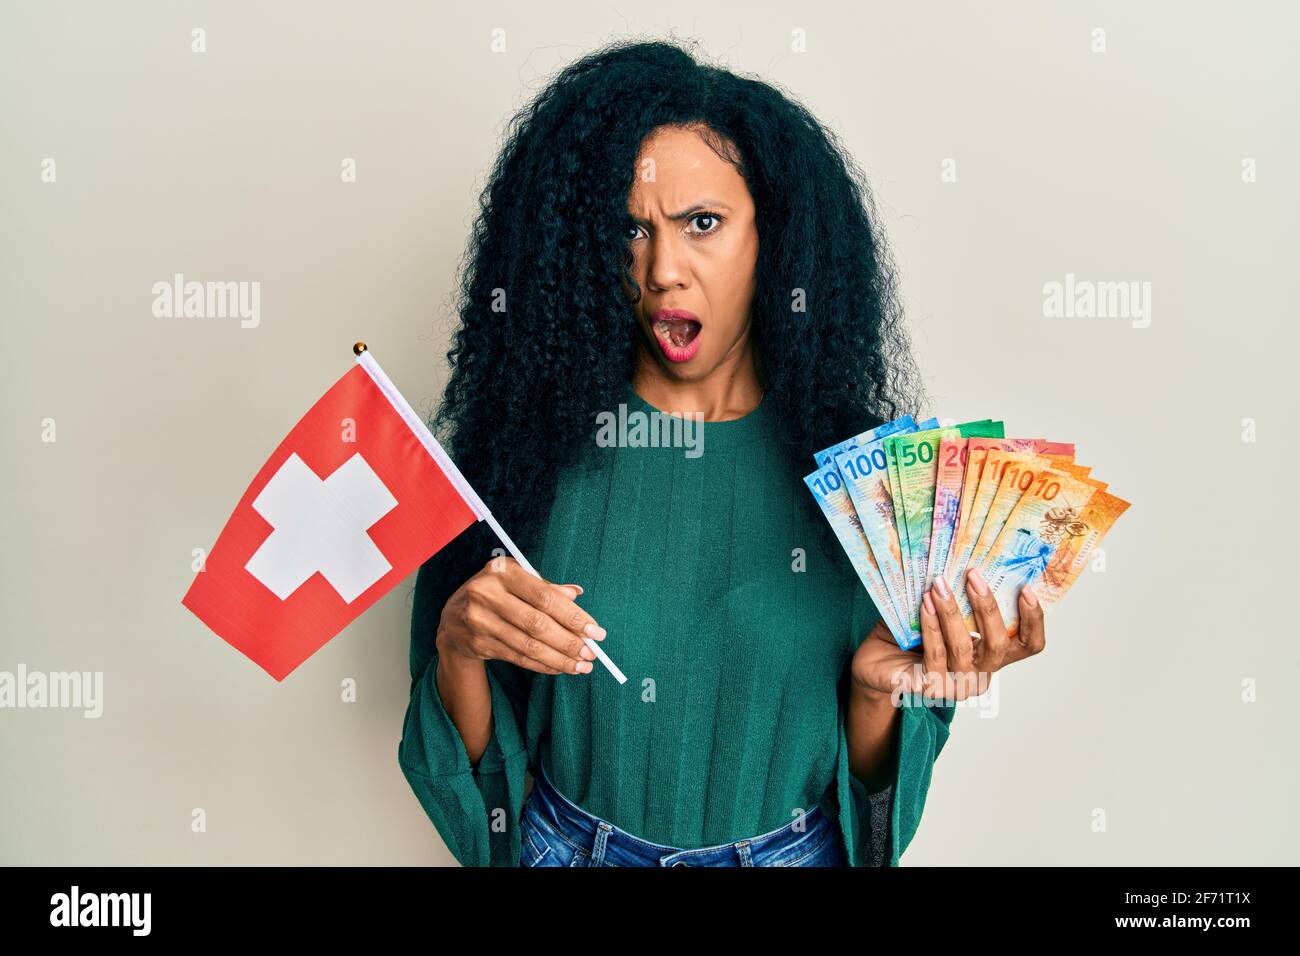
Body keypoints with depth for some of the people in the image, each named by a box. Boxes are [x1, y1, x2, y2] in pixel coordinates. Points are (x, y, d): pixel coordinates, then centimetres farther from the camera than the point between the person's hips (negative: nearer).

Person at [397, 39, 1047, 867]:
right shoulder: (533, 441, -14)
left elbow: (868, 778, -7)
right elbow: (475, 758, -9)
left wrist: (874, 686, -25)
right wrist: (458, 646, -27)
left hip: (796, 850, 0)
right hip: (572, 843, 1)